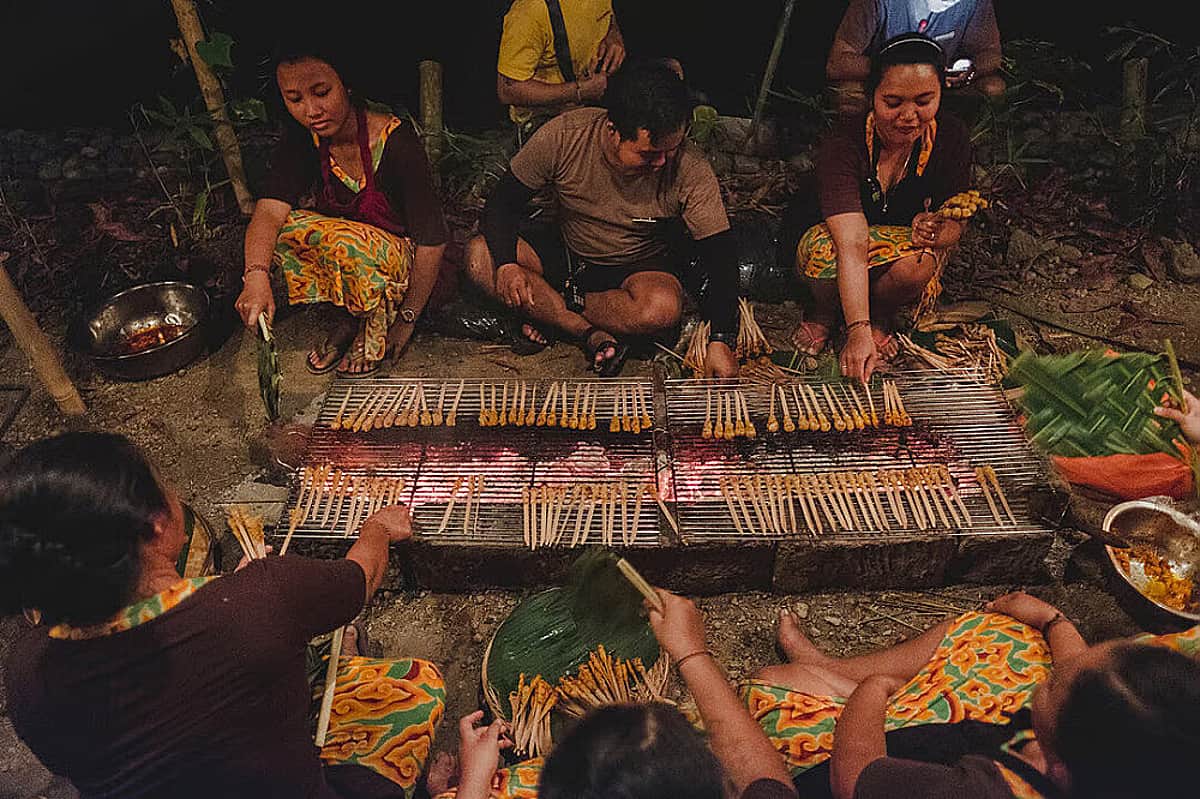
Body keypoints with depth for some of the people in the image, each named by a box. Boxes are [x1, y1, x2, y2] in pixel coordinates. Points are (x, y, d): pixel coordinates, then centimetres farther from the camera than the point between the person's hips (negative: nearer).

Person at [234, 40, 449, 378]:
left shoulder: (395, 141, -24)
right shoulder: (300, 141, -9)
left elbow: (432, 239, -24)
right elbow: (268, 211, -23)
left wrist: (408, 319, -20)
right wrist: (256, 276, -44)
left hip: (401, 258, -5)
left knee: (346, 241, -36)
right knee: (280, 230, -21)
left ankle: (375, 329, -8)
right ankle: (349, 317, -4)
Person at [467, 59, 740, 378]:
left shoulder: (691, 171, -24)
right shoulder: (564, 136, -21)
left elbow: (720, 255, -19)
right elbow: (505, 200, -10)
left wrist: (720, 340, -28)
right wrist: (506, 263, -28)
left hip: (640, 268, -2)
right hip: (569, 254, 2)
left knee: (662, 308, -38)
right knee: (479, 255, -23)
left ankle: (550, 312, -13)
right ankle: (593, 335, -25)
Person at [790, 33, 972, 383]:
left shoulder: (951, 138, -14)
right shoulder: (842, 144, -27)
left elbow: (955, 223, -7)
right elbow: (852, 243, -39)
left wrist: (935, 231, -35)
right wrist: (858, 332, -47)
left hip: (903, 242, 2)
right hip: (836, 239, -2)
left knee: (918, 263, -34)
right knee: (824, 248, -37)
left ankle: (880, 312, 2)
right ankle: (823, 311, -1)